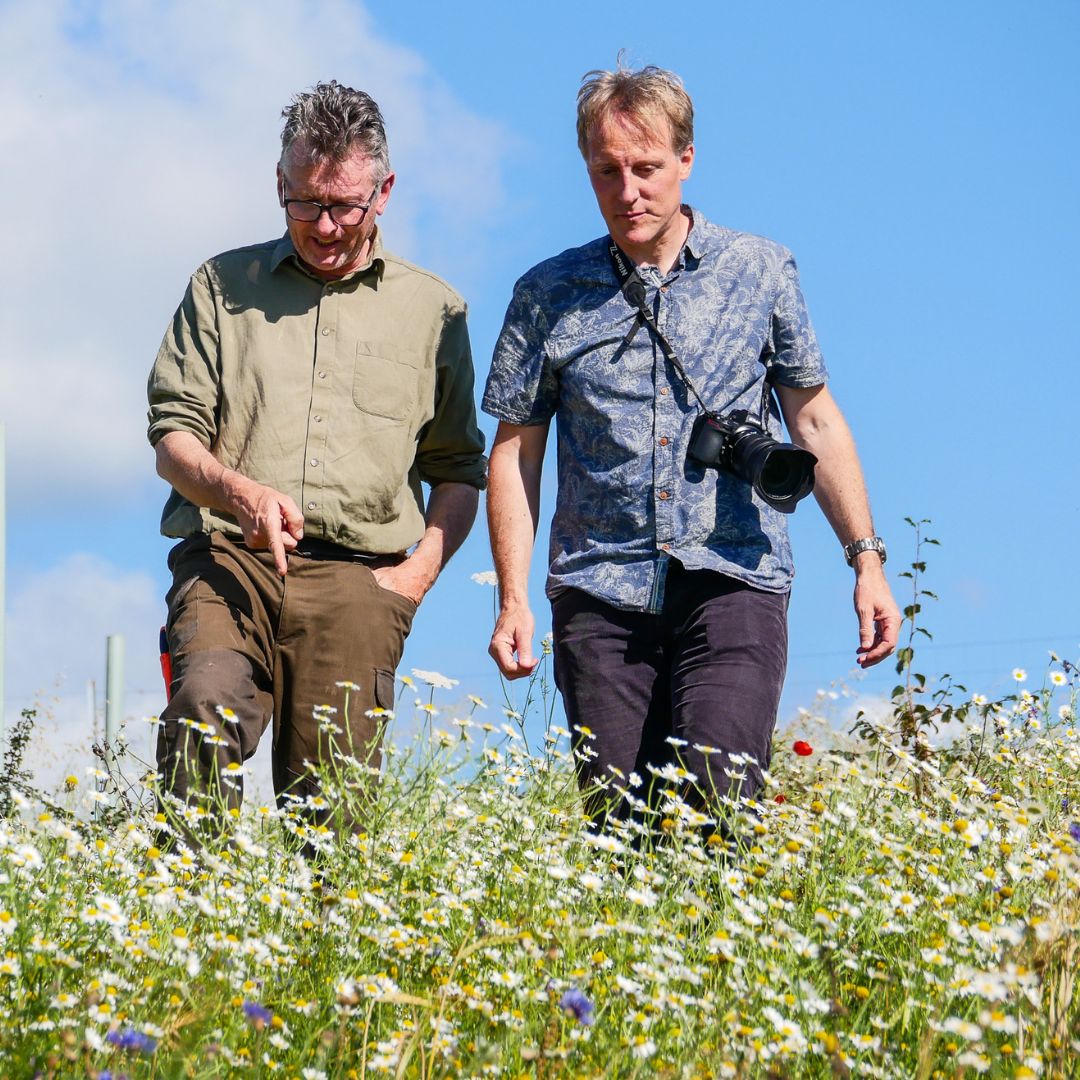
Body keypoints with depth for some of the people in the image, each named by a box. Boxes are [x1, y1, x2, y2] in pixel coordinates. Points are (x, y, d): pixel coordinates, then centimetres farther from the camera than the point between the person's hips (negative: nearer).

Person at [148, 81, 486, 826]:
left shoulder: (432, 309, 17)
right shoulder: (223, 286, 16)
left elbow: (458, 469, 20)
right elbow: (173, 435, 9)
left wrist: (420, 570, 4)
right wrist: (237, 491, -12)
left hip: (359, 575, 1)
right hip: (229, 558, -1)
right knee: (207, 703, -29)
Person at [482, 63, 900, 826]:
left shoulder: (761, 272, 8)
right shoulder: (549, 295, 8)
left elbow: (815, 420, 13)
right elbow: (515, 453, 11)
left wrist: (866, 559, 5)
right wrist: (513, 602, 2)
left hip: (734, 578, -1)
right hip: (600, 591, 1)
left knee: (715, 797, -18)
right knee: (617, 819, -2)